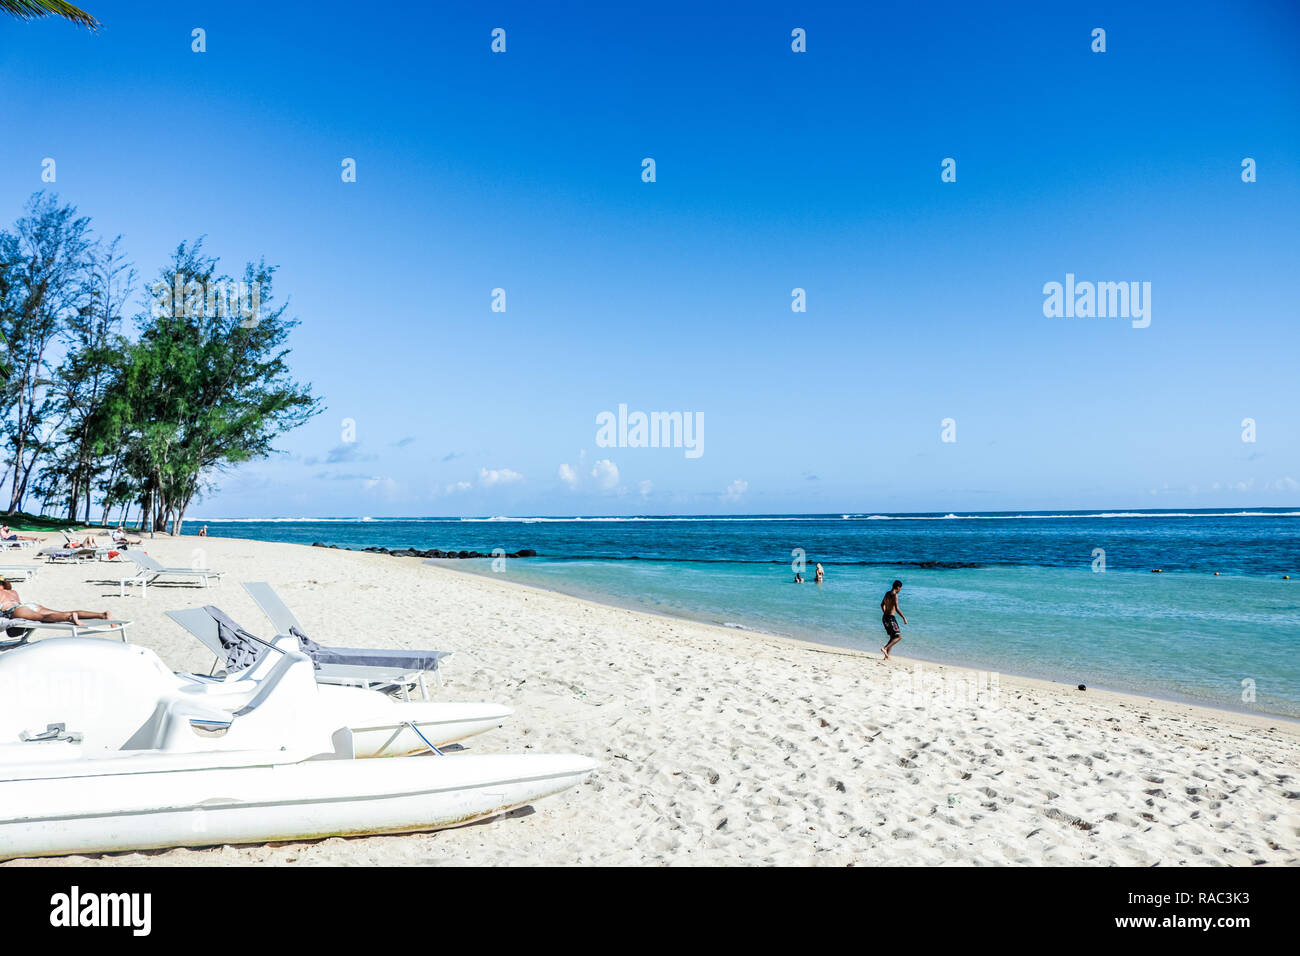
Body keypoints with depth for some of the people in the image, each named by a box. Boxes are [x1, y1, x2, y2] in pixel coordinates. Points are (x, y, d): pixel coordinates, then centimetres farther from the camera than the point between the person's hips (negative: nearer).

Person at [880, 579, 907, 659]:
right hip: (891, 618, -9)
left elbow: (882, 605, 27)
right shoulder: (894, 595, -15)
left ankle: (887, 656, 10)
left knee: (892, 637, 15)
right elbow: (897, 609, -23)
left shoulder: (887, 593, 13)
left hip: (885, 618, 9)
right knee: (898, 636, -4)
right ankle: (885, 648, -19)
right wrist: (904, 617, -16)